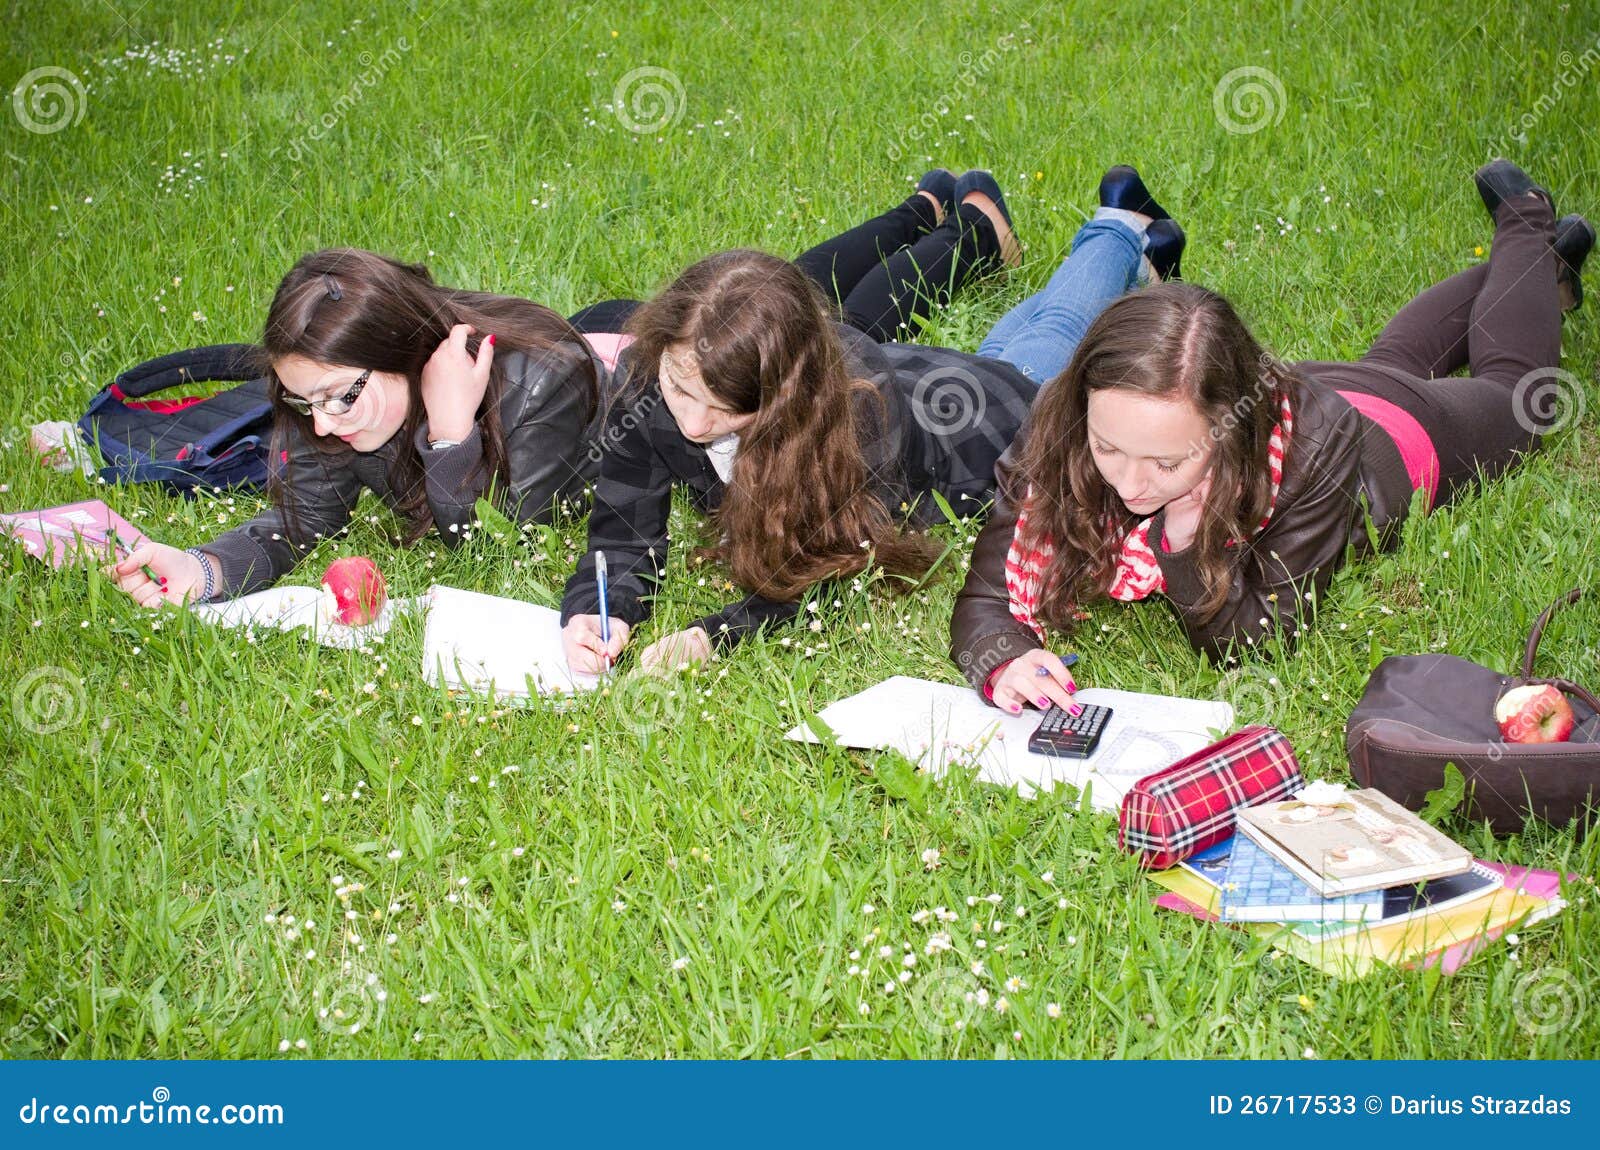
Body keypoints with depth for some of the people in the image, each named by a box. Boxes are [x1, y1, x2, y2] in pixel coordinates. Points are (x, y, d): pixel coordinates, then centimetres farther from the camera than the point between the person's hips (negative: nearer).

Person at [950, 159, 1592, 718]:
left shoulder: (1312, 440, -52)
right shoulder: (1062, 438, -45)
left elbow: (1258, 640, -44)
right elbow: (986, 598, -41)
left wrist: (1186, 539, -62)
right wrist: (1004, 663, -64)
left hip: (1401, 435, -3)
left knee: (1507, 383, 33)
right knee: (1389, 361, 38)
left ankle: (1529, 236, 57)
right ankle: (1527, 253, 63)